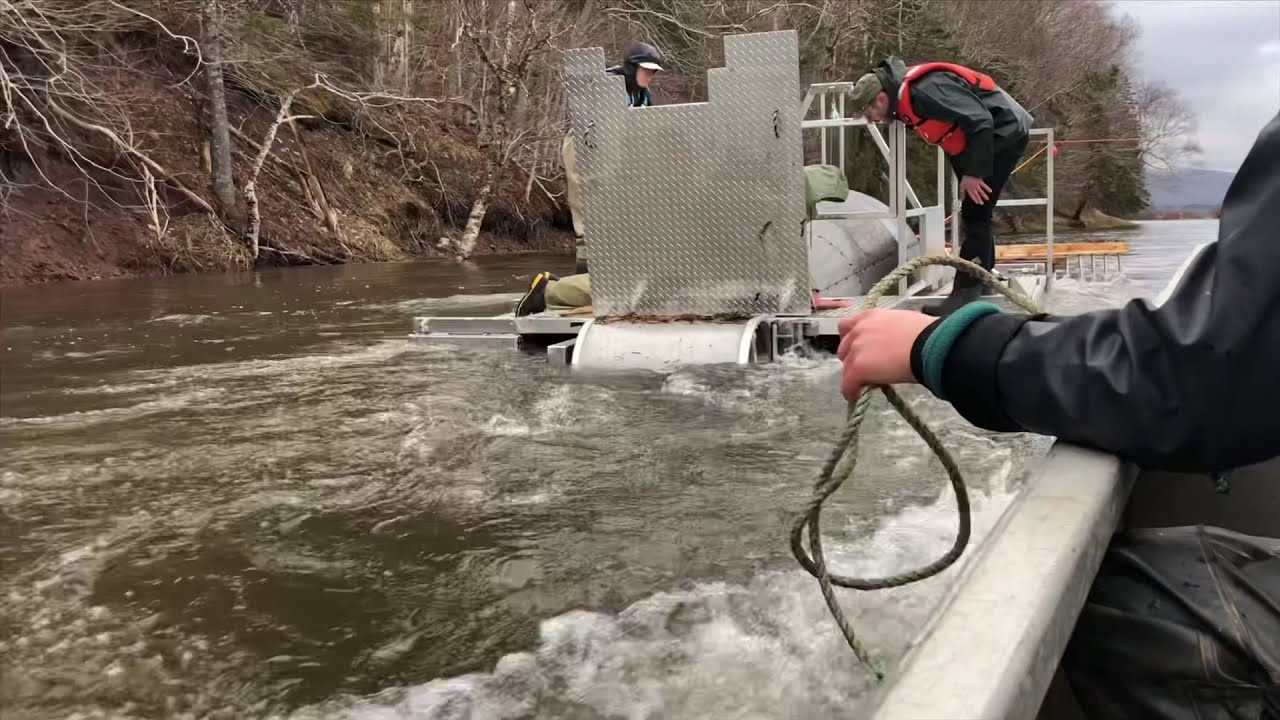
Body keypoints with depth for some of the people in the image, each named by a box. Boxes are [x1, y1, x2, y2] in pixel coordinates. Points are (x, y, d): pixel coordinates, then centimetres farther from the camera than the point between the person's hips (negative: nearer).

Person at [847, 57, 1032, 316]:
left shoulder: (924, 90, -28)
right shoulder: (905, 96, 3)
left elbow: (980, 121, -30)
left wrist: (974, 173, -25)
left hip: (1004, 132, -10)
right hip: (986, 137, 10)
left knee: (975, 213, -13)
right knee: (974, 212, 18)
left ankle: (966, 291, -11)